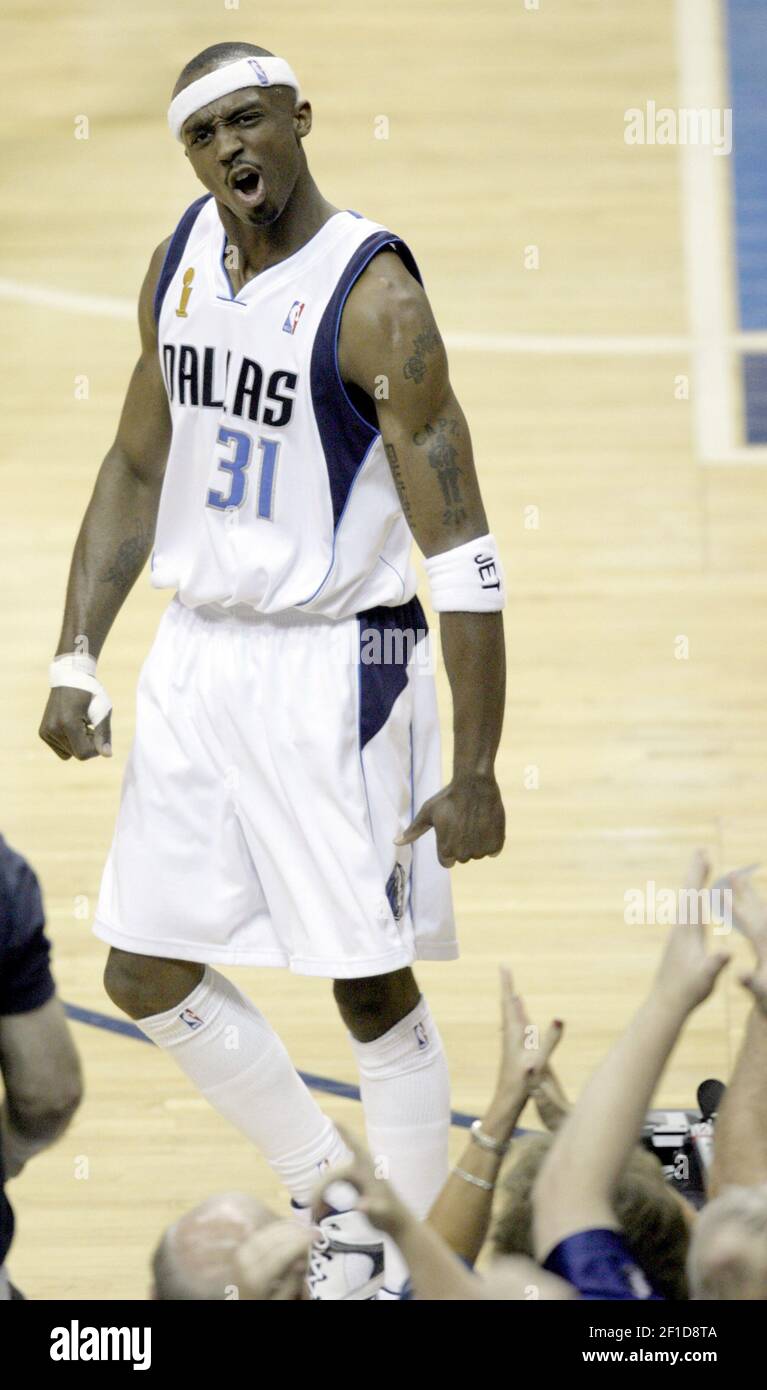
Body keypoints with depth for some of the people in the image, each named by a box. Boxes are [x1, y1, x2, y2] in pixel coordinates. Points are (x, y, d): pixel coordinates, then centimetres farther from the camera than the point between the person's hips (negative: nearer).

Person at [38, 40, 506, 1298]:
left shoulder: (373, 297, -18)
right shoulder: (183, 259, 4)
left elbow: (462, 551, -19)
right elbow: (137, 469, 16)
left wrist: (476, 773, -22)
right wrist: (78, 660, 6)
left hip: (331, 671, -7)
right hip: (197, 652, 7)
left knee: (371, 987, 1)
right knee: (148, 975, 10)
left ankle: (415, 1260, 16)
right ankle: (328, 1195, 29)